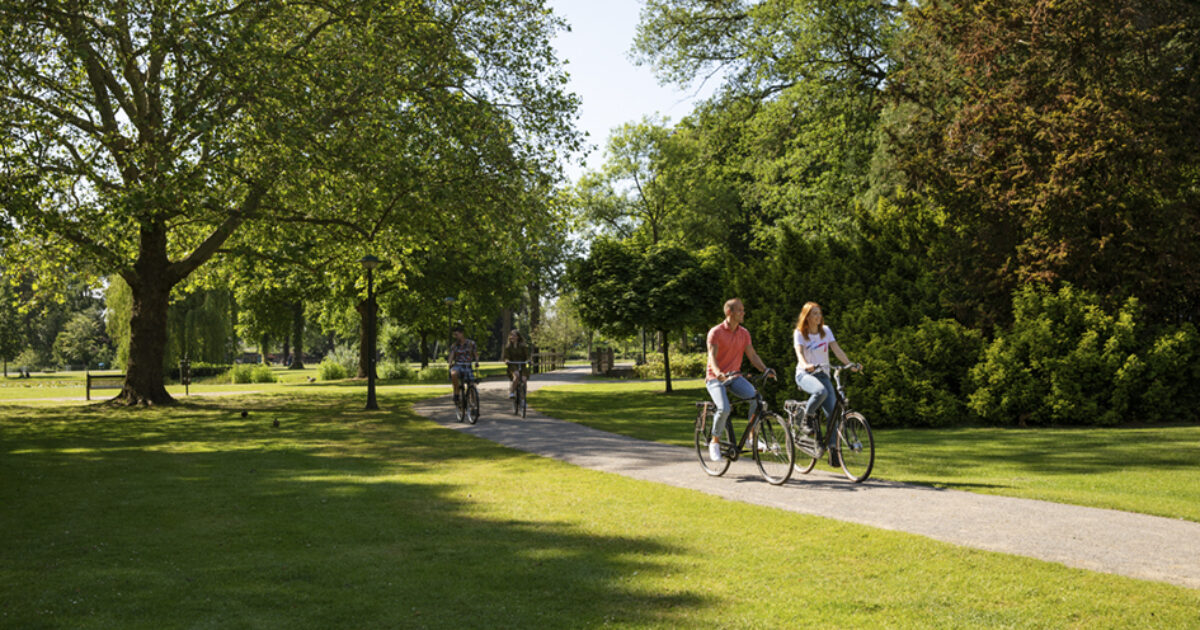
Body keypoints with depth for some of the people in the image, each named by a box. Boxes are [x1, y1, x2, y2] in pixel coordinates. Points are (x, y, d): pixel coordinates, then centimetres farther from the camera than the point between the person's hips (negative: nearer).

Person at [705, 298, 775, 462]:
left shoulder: (744, 333, 7)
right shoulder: (716, 332, -9)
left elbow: (752, 355, 5)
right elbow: (712, 357, -18)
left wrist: (765, 369, -13)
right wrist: (719, 374, -38)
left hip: (734, 376, 5)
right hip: (716, 379, -5)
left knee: (756, 397, -22)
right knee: (724, 409, -28)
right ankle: (715, 443, -5)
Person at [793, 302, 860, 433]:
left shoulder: (826, 331, 8)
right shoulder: (799, 333, -2)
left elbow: (837, 349, -2)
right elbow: (799, 352, -18)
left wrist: (850, 364, -19)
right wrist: (805, 365, -40)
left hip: (822, 375, 4)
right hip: (805, 374, -4)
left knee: (833, 412, -11)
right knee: (821, 391, -36)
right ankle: (806, 421, -15)